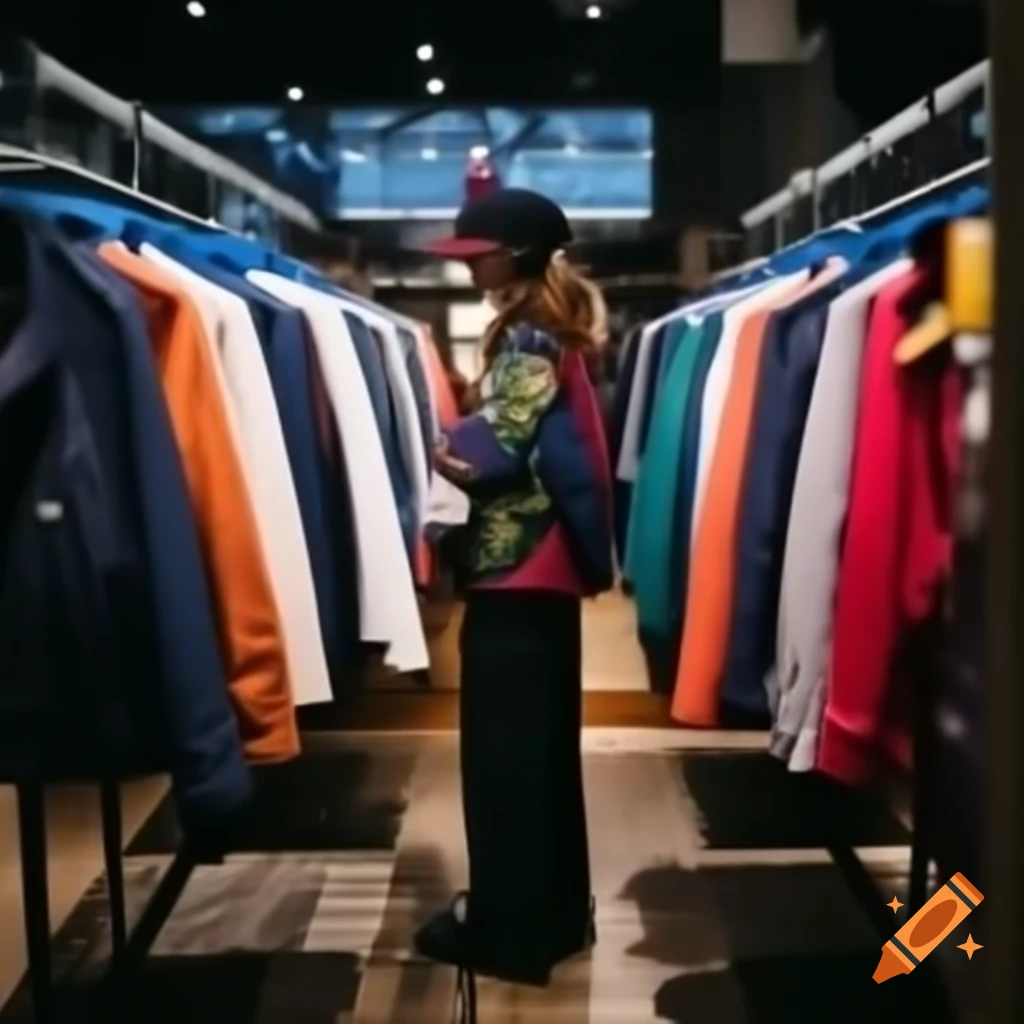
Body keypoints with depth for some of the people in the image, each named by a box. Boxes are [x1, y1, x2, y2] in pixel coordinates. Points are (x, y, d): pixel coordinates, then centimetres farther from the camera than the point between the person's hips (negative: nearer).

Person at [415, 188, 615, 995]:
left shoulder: (525, 341, -14)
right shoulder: (552, 333, 14)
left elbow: (491, 454, -20)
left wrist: (437, 448, -4)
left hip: (513, 568, -9)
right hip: (545, 565, 10)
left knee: (502, 747, 0)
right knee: (541, 742, 16)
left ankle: (508, 928, 11)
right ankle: (552, 911, 28)